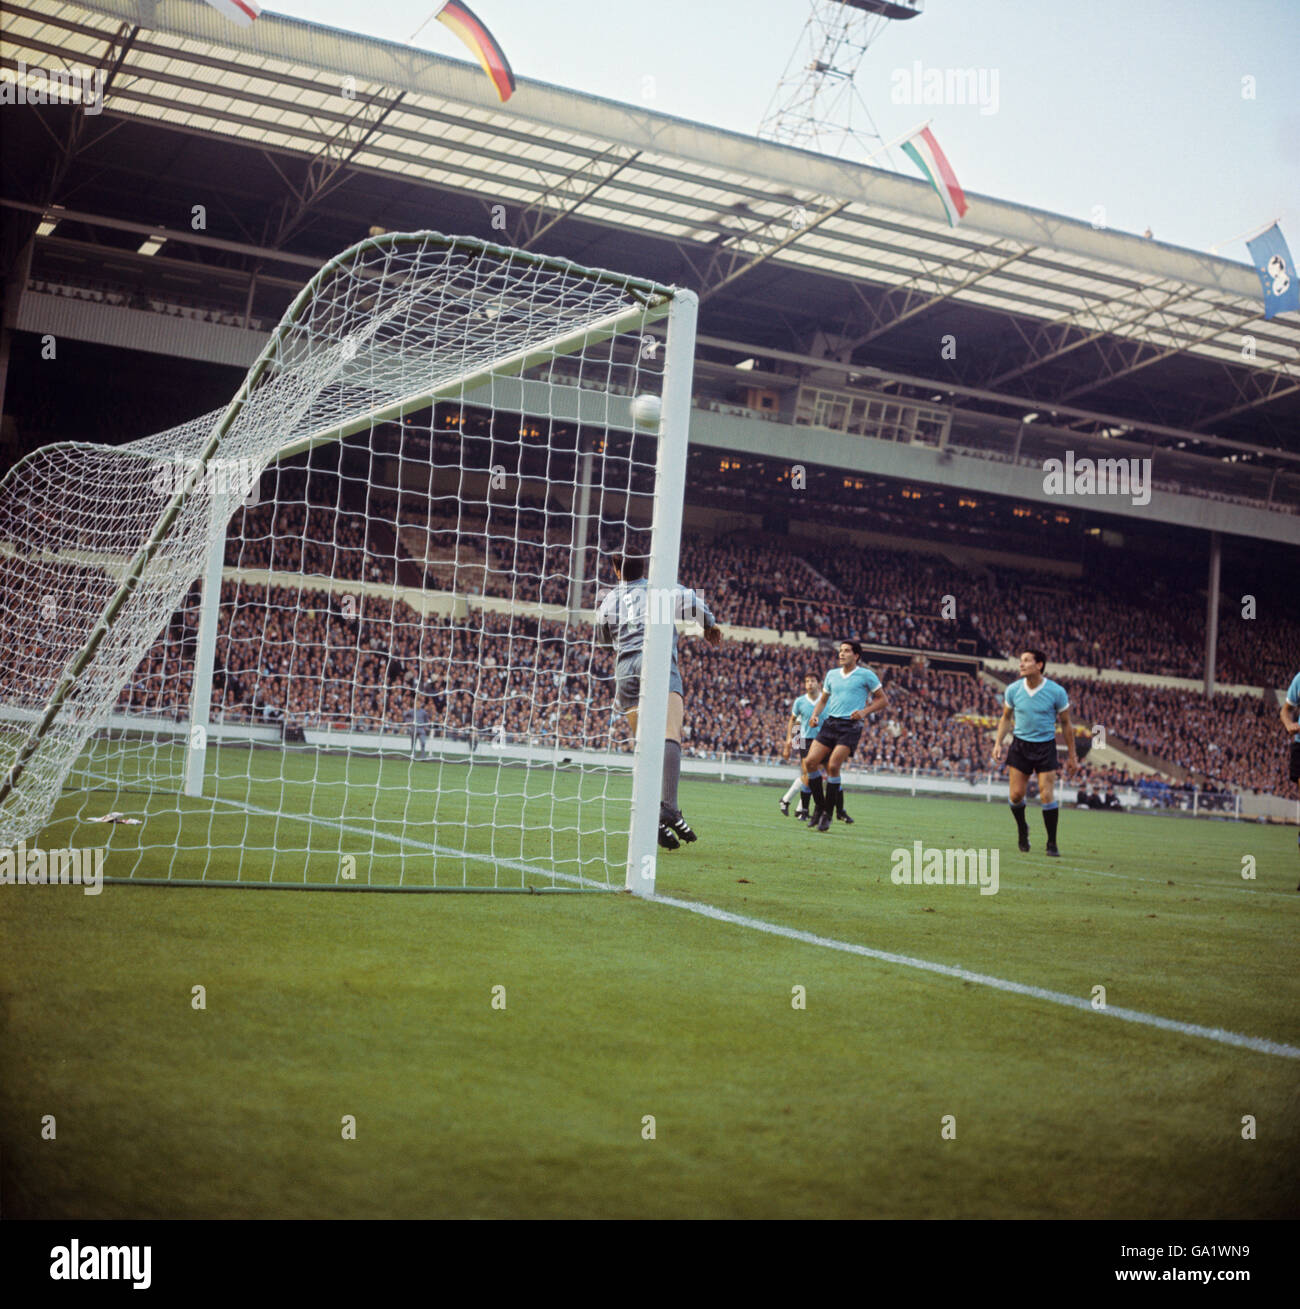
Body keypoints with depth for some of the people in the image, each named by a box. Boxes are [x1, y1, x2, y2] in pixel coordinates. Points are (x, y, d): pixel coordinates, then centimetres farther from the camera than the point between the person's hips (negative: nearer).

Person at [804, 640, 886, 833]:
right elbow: (823, 698, 25)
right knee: (810, 762, -7)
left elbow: (882, 699, 5)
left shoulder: (866, 675, 0)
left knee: (833, 766, -18)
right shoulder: (832, 674, 14)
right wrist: (815, 715, 6)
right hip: (830, 723, 5)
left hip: (851, 726, -5)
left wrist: (864, 711, -11)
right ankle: (819, 807, 8)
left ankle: (827, 814, -8)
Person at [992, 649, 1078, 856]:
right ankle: (1022, 830, 27)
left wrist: (1072, 756, 3)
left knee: (1047, 796, -10)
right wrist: (998, 743, 3)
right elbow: (1006, 717, 13)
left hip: (1045, 746, -2)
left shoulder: (1057, 691, -10)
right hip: (1020, 744, 2)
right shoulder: (1013, 690, -3)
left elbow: (1066, 724, 1)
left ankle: (1052, 844, 4)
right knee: (1016, 795, -3)